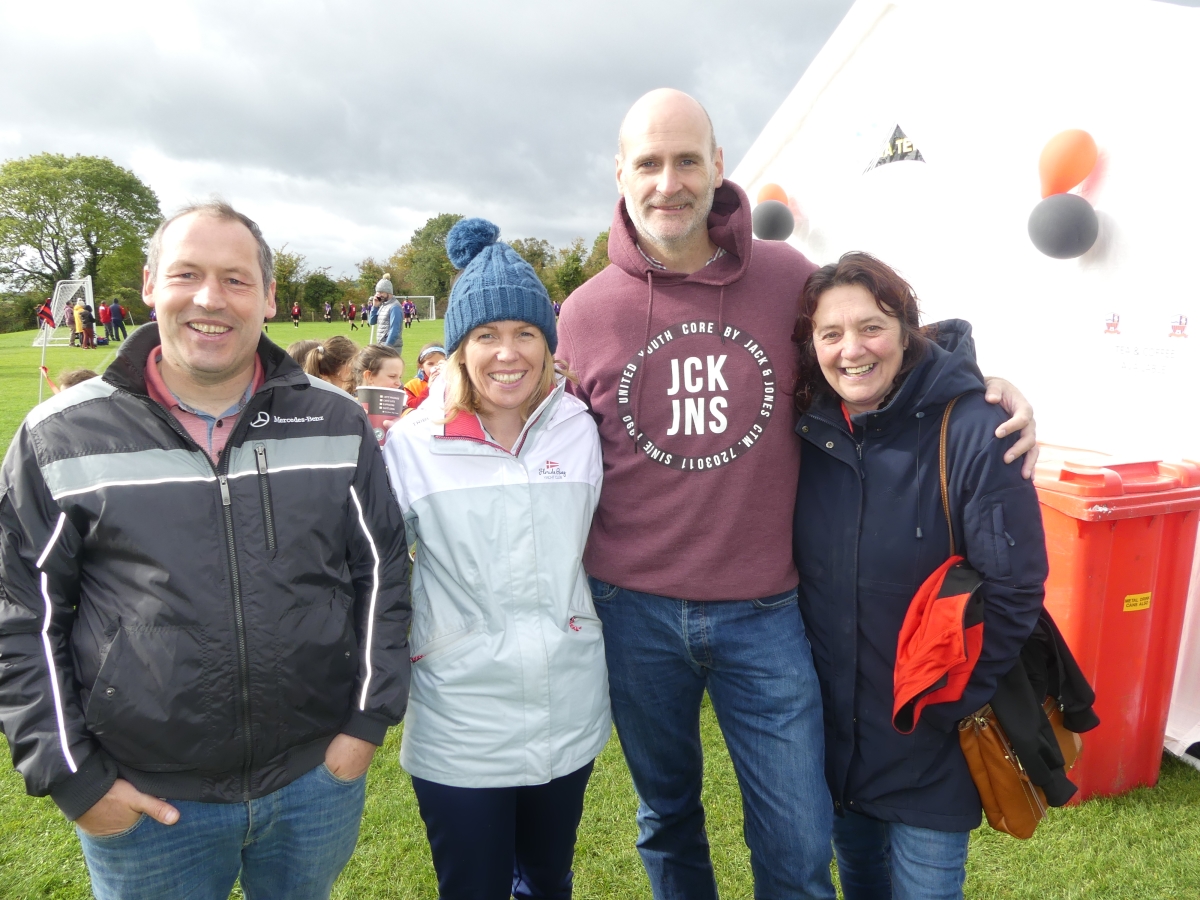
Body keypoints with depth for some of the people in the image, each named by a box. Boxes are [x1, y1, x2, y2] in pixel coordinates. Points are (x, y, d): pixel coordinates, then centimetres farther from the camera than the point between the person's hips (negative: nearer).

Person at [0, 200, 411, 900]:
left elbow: (382, 571, 1)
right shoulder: (60, 437, -5)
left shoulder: (337, 423, -3)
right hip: (143, 802, -1)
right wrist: (70, 775, -4)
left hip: (319, 779, 2)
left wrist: (370, 720, -2)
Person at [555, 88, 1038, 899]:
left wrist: (991, 387, -4)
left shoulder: (787, 278, -5)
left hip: (764, 611, 0)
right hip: (634, 611, 1)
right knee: (668, 817, 22)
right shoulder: (584, 314, -3)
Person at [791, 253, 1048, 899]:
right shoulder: (811, 430, -6)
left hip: (931, 742, -4)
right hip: (834, 726, 4)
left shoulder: (970, 429, -21)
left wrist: (951, 702, -13)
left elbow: (1014, 586, -17)